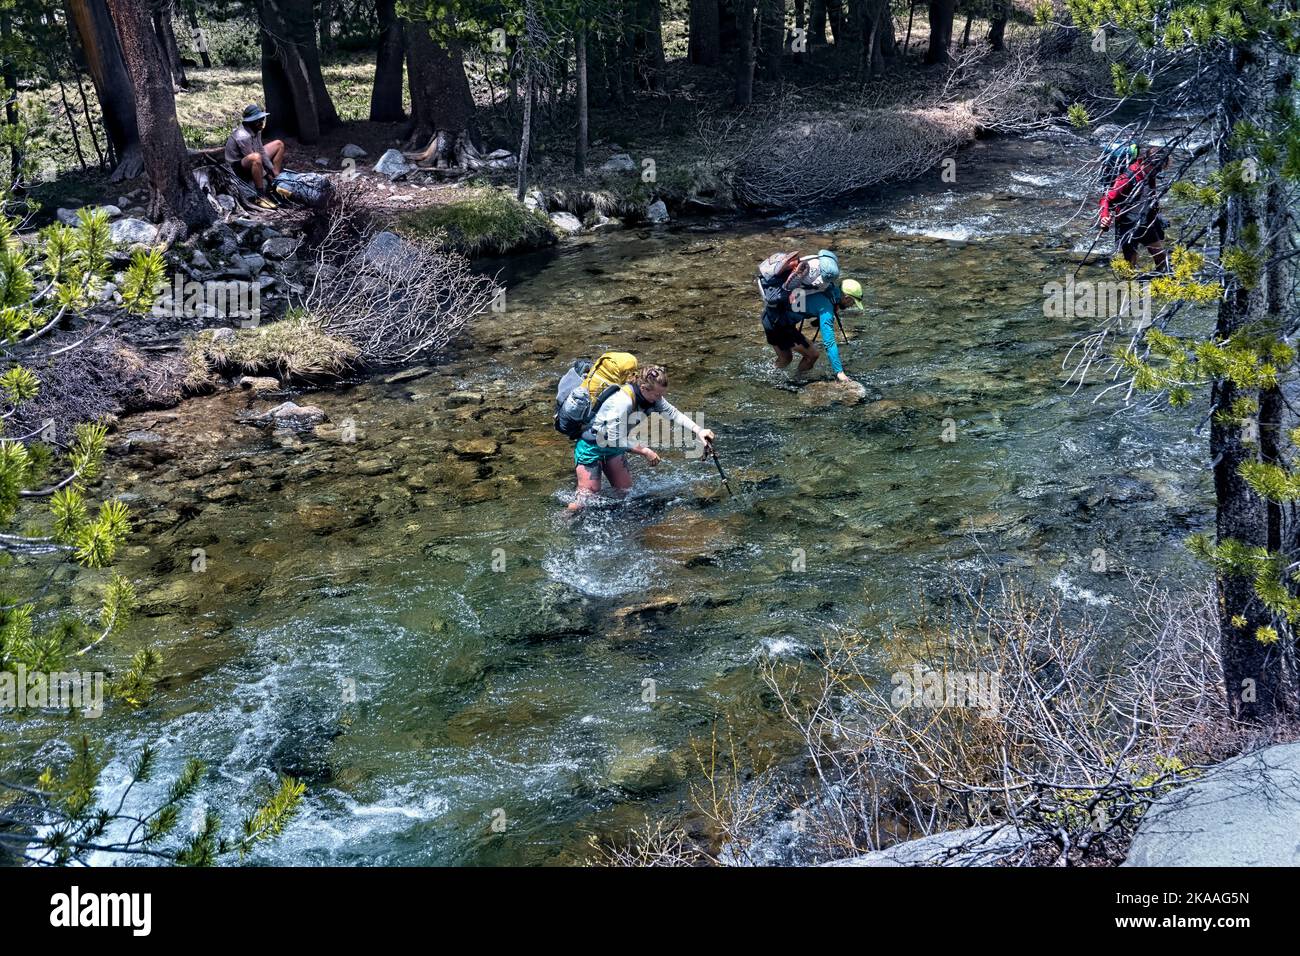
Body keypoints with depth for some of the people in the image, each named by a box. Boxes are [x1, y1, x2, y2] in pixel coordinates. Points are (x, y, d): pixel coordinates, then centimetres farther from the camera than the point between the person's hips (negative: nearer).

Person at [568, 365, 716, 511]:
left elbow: (673, 414, -7)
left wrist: (698, 431, -21)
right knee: (587, 499, -11)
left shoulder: (653, 397, -13)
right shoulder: (622, 402, -35)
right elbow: (616, 439, -30)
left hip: (613, 446, 8)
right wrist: (645, 451, -23)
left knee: (625, 492, 7)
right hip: (590, 445, -8)